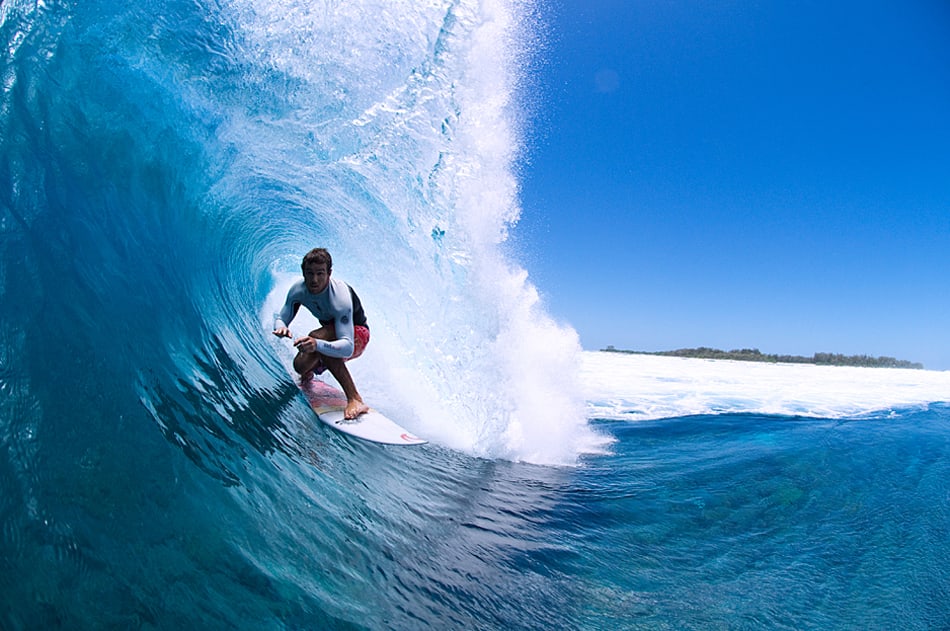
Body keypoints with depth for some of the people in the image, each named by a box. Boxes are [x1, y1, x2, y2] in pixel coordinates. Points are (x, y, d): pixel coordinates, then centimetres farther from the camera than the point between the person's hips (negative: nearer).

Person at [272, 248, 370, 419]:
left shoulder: (340, 298, -37)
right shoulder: (298, 290, -18)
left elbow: (347, 347, -45)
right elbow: (281, 319, -7)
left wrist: (317, 344, -63)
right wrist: (281, 328, -32)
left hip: (357, 335, -6)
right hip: (330, 332, 6)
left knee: (317, 337, -36)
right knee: (301, 366, -16)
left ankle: (355, 400, -38)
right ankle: (308, 374, 28)